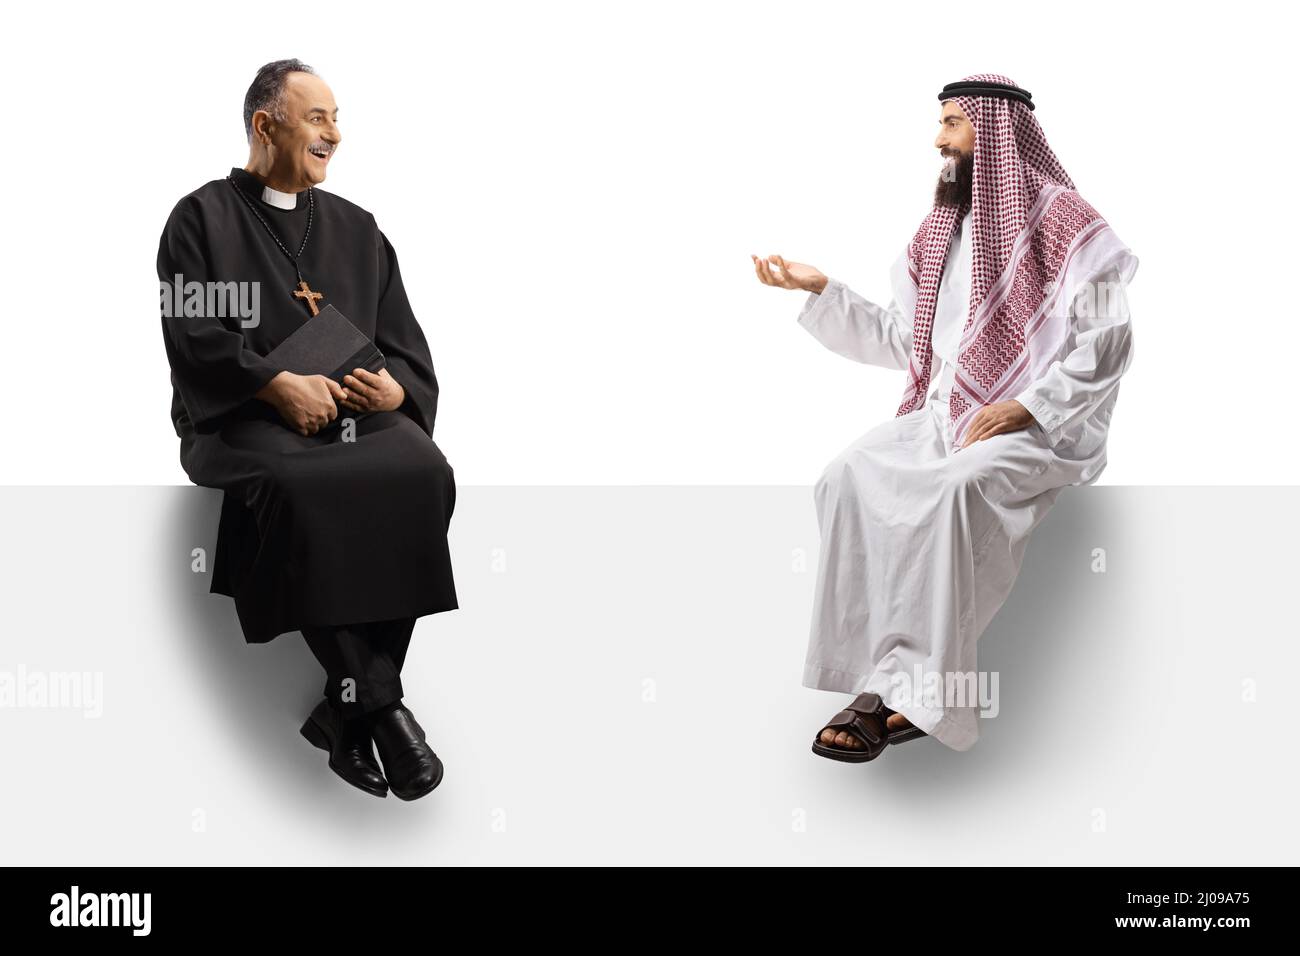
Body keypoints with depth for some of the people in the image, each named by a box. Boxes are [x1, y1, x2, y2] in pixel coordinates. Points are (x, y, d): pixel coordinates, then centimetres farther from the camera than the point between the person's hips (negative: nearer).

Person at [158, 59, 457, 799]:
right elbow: (193, 334, -4)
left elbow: (406, 344, 16)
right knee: (303, 487, -38)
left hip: (358, 407, 3)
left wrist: (397, 388, -9)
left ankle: (347, 711, -26)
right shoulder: (204, 218, 10)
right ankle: (380, 705, -31)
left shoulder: (356, 228, 22)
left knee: (422, 473, -30)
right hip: (243, 415, -3)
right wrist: (280, 383, -19)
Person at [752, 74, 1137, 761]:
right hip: (946, 415, 6)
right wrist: (819, 289, 12)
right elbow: (897, 341, 20)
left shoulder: (1063, 220, -2)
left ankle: (905, 686, -33)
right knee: (848, 479, -23)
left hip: (1043, 425, -6)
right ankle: (891, 680, -27)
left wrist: (1024, 407, -17)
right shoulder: (940, 230, 19)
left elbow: (1107, 344, -8)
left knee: (954, 487, -37)